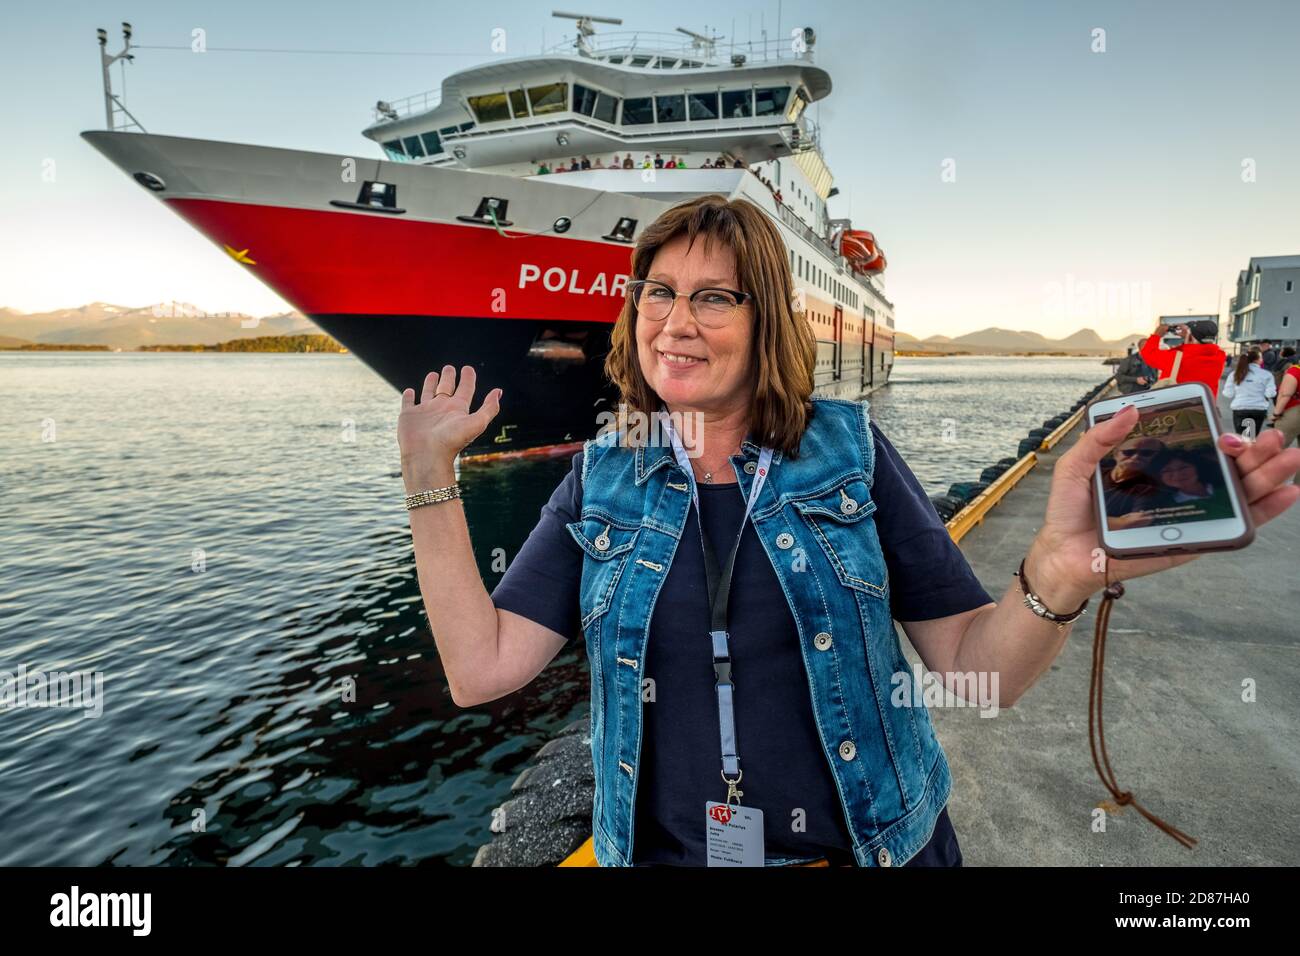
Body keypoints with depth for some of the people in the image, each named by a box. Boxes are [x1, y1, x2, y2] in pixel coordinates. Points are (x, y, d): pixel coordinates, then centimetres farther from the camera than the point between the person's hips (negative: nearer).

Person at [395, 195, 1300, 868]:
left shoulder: (849, 451, -8)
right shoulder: (602, 480, -3)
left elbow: (978, 665, -9)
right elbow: (481, 668, -10)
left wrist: (1060, 571, -30)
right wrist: (431, 472, -13)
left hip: (878, 848, 0)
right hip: (660, 852, 1)